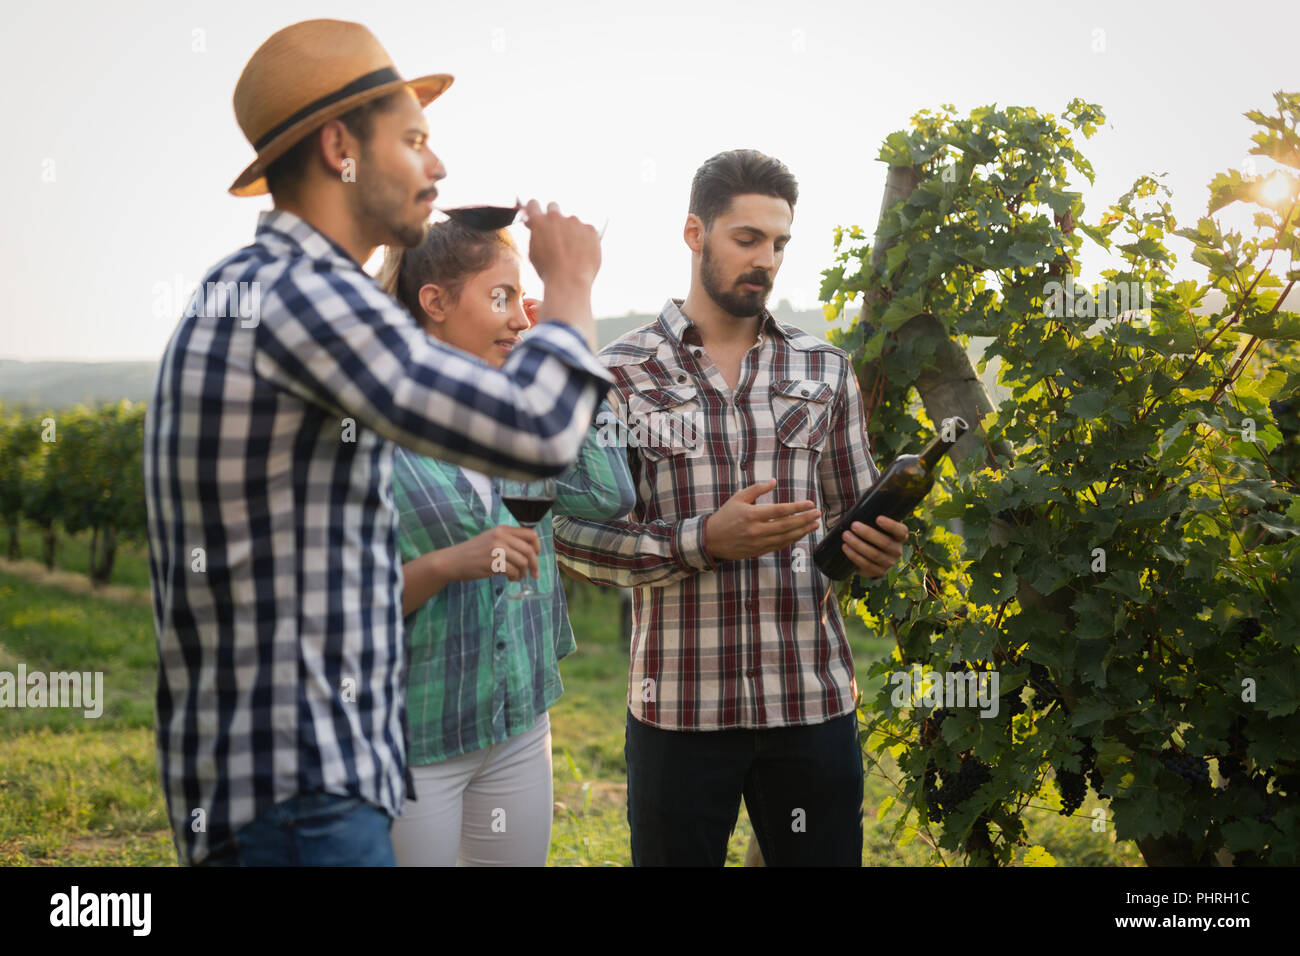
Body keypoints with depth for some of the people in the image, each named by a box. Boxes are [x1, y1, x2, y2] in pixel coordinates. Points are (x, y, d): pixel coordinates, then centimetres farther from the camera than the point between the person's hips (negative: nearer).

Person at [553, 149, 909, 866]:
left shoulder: (824, 370, 11)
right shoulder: (621, 372, 1)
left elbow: (856, 516, 15)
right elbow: (575, 533, -5)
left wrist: (877, 548, -9)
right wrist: (706, 539, -18)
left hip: (813, 701, 3)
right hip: (678, 707, -2)